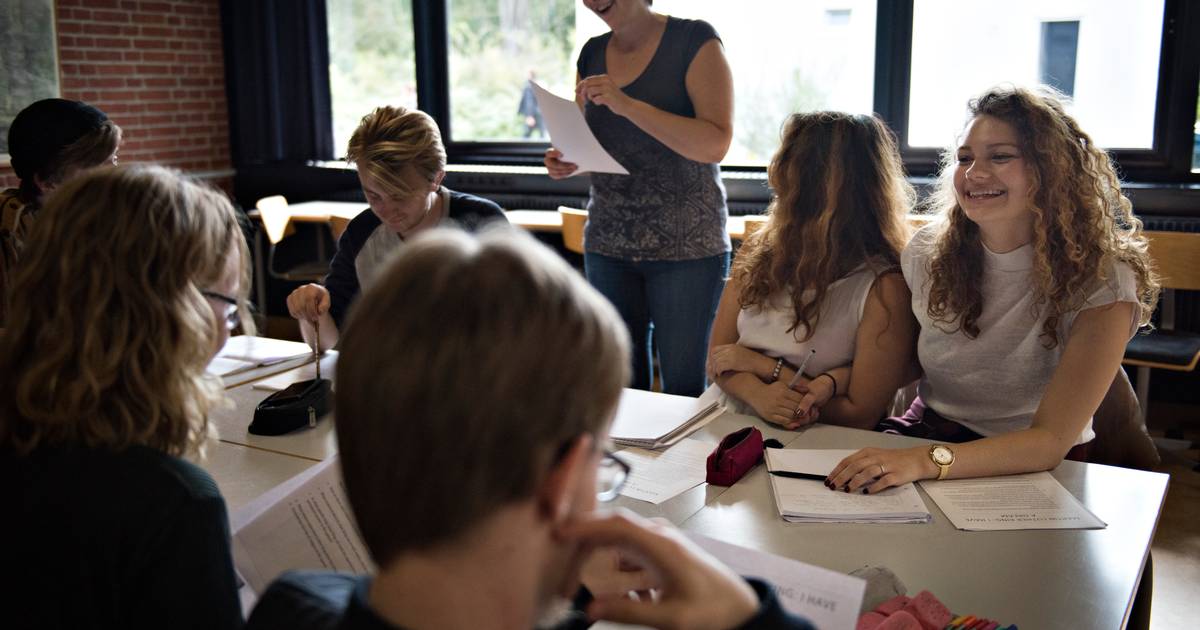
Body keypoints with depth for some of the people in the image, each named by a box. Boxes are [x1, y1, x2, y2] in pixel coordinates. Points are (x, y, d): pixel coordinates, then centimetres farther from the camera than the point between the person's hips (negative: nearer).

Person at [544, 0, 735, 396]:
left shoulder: (694, 41, -5)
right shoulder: (593, 53, 10)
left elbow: (716, 144, -16)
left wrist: (627, 104, -23)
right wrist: (566, 162, -4)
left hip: (686, 246, -4)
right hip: (607, 244, 5)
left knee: (684, 388, -1)